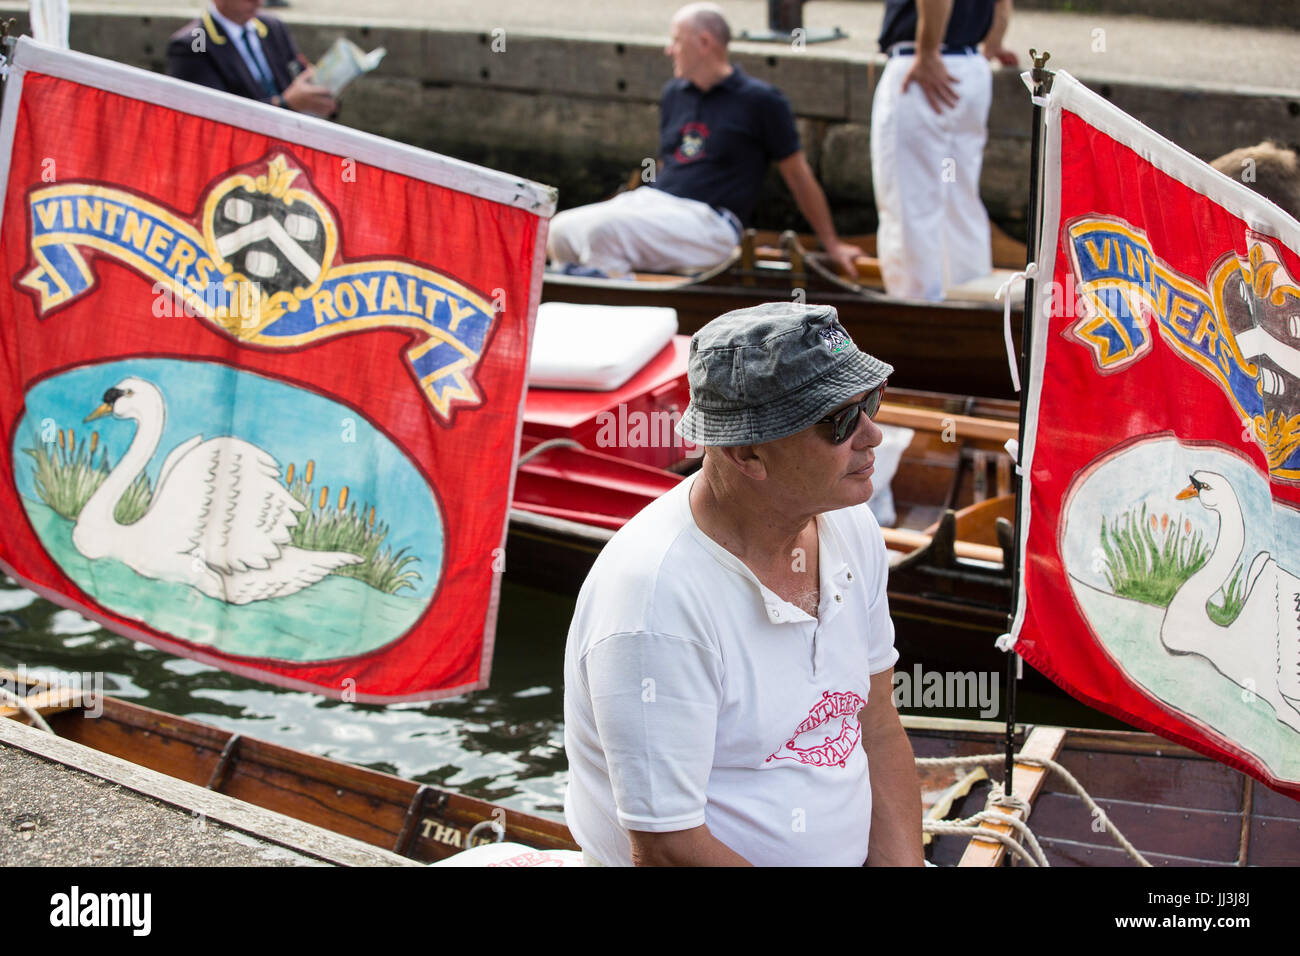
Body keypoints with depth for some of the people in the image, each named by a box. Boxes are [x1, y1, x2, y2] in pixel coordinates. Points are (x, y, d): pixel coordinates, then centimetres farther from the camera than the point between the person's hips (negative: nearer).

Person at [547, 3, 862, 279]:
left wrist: (832, 245, 12)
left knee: (603, 229, -31)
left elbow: (798, 175, 6)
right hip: (650, 202, 7)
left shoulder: (760, 101, 0)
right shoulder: (674, 94, 19)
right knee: (561, 230, -16)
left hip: (706, 222, -7)